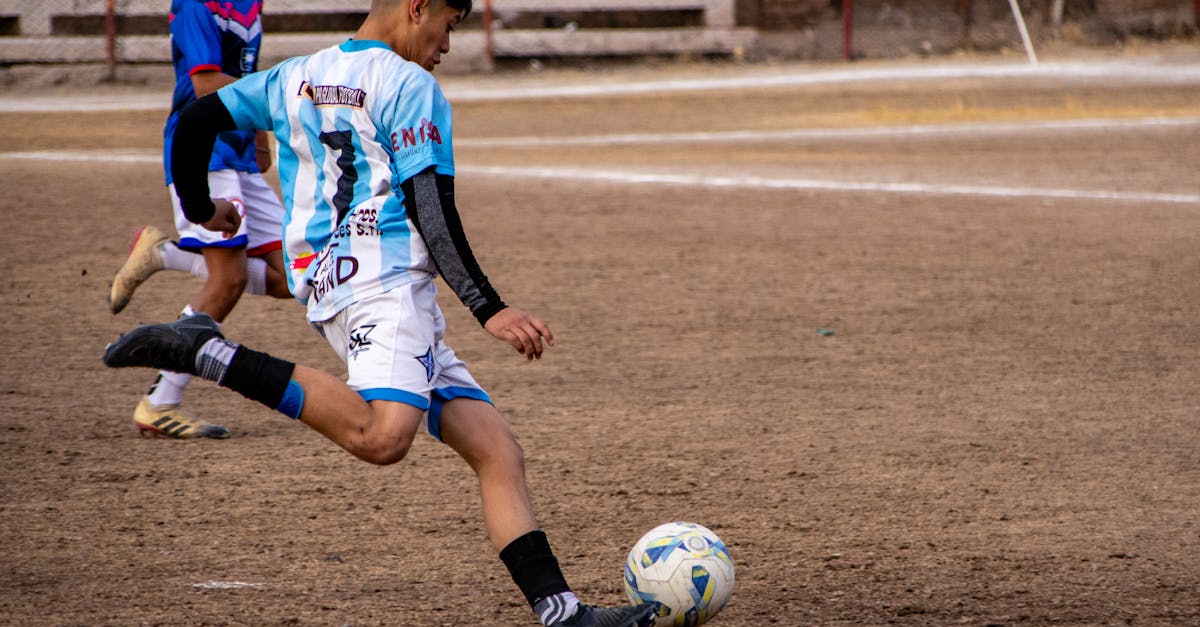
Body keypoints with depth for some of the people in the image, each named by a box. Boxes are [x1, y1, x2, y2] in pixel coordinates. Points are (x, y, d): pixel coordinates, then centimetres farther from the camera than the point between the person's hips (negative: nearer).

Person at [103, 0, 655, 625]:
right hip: (386, 283, -10)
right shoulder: (409, 85, -1)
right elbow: (431, 210, -10)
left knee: (496, 450, 5)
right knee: (382, 435, -35)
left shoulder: (295, 77, 21)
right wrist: (488, 308, -10)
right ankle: (206, 352, -26)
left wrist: (200, 209, 38)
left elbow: (195, 121, 21)